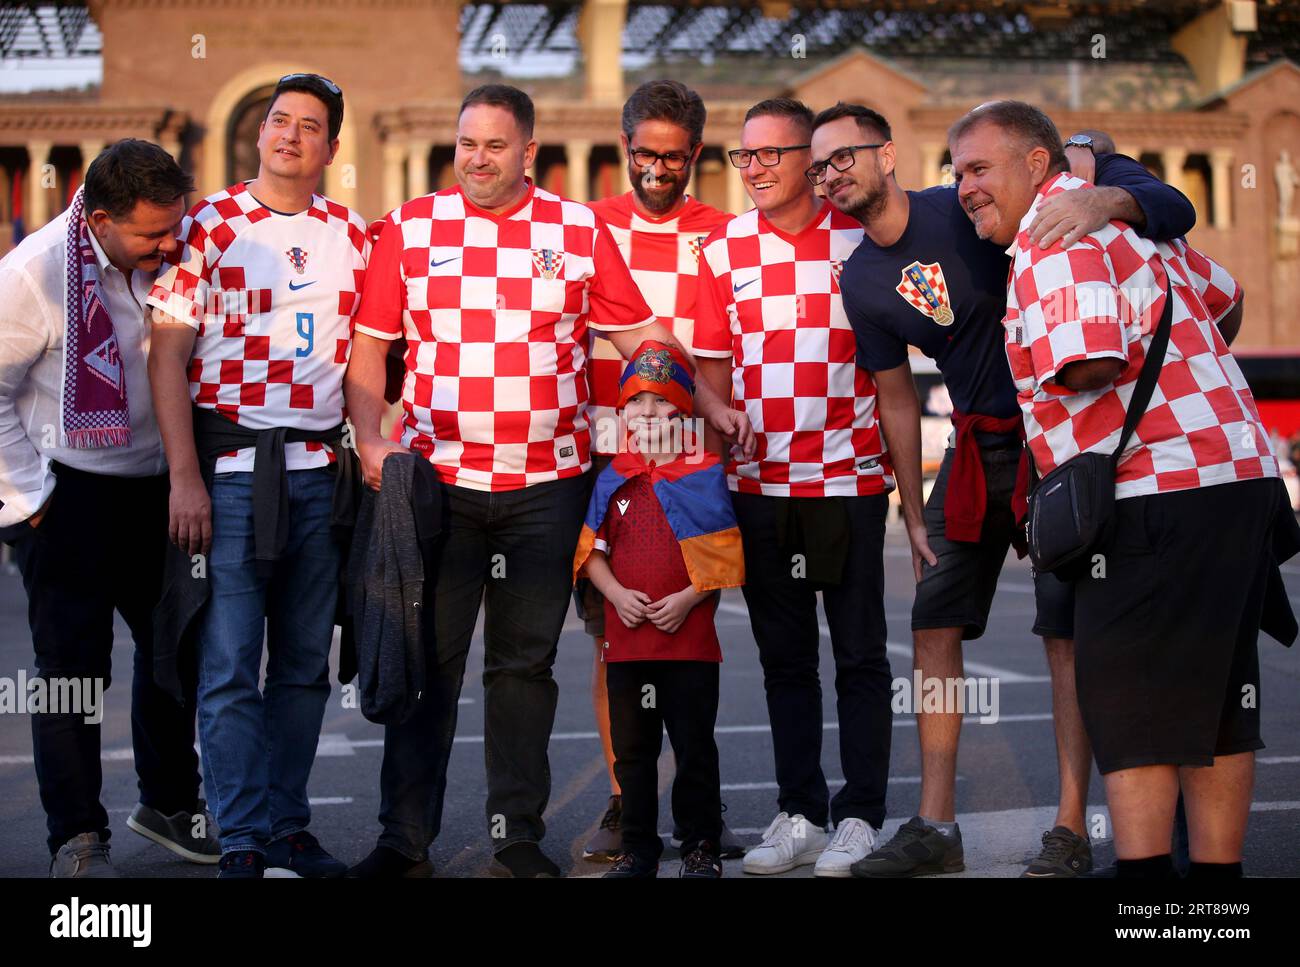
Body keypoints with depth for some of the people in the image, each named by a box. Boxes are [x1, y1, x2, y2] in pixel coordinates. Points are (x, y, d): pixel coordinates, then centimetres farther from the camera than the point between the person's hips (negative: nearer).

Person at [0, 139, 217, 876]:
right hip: (69, 490, -5)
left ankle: (170, 802, 31)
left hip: (157, 483, 5)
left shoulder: (180, 254, -6)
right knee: (75, 663, -3)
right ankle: (78, 839, 7)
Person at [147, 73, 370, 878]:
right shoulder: (209, 227, -1)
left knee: (305, 663, 10)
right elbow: (168, 357, -4)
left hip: (320, 471, 4)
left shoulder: (354, 237, 11)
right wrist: (184, 477, -11)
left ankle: (288, 825, 20)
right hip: (231, 466, -4)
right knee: (230, 666, -5)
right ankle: (244, 843, 0)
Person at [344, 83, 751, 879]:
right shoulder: (410, 228, 5)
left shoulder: (579, 231, 6)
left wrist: (710, 404, -1)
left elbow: (638, 333, 8)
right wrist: (371, 439, -8)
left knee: (525, 662, 8)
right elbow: (370, 347, 5)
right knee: (427, 658, 2)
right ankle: (406, 838, 11)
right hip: (437, 478, 0)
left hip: (547, 485, 1)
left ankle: (519, 835, 16)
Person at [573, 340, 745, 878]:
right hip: (626, 635, 3)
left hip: (690, 637, -3)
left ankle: (701, 845, 14)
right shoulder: (612, 478, 7)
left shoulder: (703, 473, -1)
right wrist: (617, 594, -8)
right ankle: (638, 848, 19)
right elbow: (592, 550, 8)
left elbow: (725, 553, -3)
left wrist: (688, 598, -13)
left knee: (695, 747, 3)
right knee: (632, 749, 9)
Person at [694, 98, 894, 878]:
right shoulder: (725, 249, 7)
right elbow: (712, 365, 11)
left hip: (848, 478, -3)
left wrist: (892, 455, -1)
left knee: (860, 655, 2)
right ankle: (799, 815, 18)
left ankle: (860, 818, 10)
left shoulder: (860, 239, 0)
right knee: (784, 658, 9)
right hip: (759, 484, 3)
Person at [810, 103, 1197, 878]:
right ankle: (936, 828, 13)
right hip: (976, 447, 6)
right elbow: (898, 400, 12)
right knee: (934, 627, 4)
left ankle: (1071, 834, 3)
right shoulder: (863, 283, 3)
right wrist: (915, 515, 12)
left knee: (1067, 633, -5)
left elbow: (1166, 207, -18)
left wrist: (1101, 198, -41)